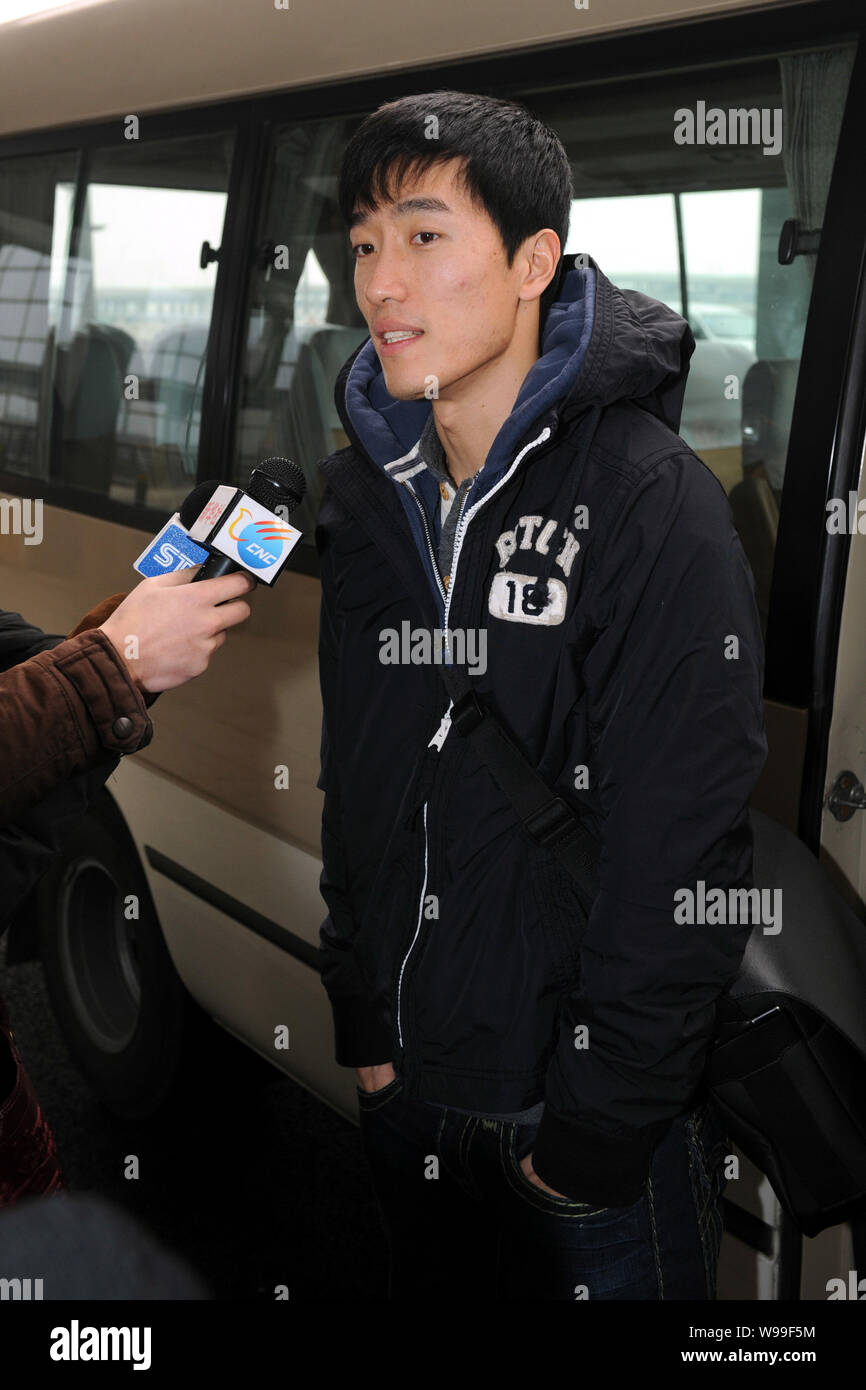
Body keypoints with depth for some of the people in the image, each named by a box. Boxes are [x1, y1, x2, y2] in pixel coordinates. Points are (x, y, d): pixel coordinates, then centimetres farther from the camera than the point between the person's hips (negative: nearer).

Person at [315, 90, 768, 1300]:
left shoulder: (659, 507, -17)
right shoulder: (365, 489, 3)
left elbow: (680, 857, -18)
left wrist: (599, 1123, -16)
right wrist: (360, 1018, 7)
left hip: (608, 1116, -5)